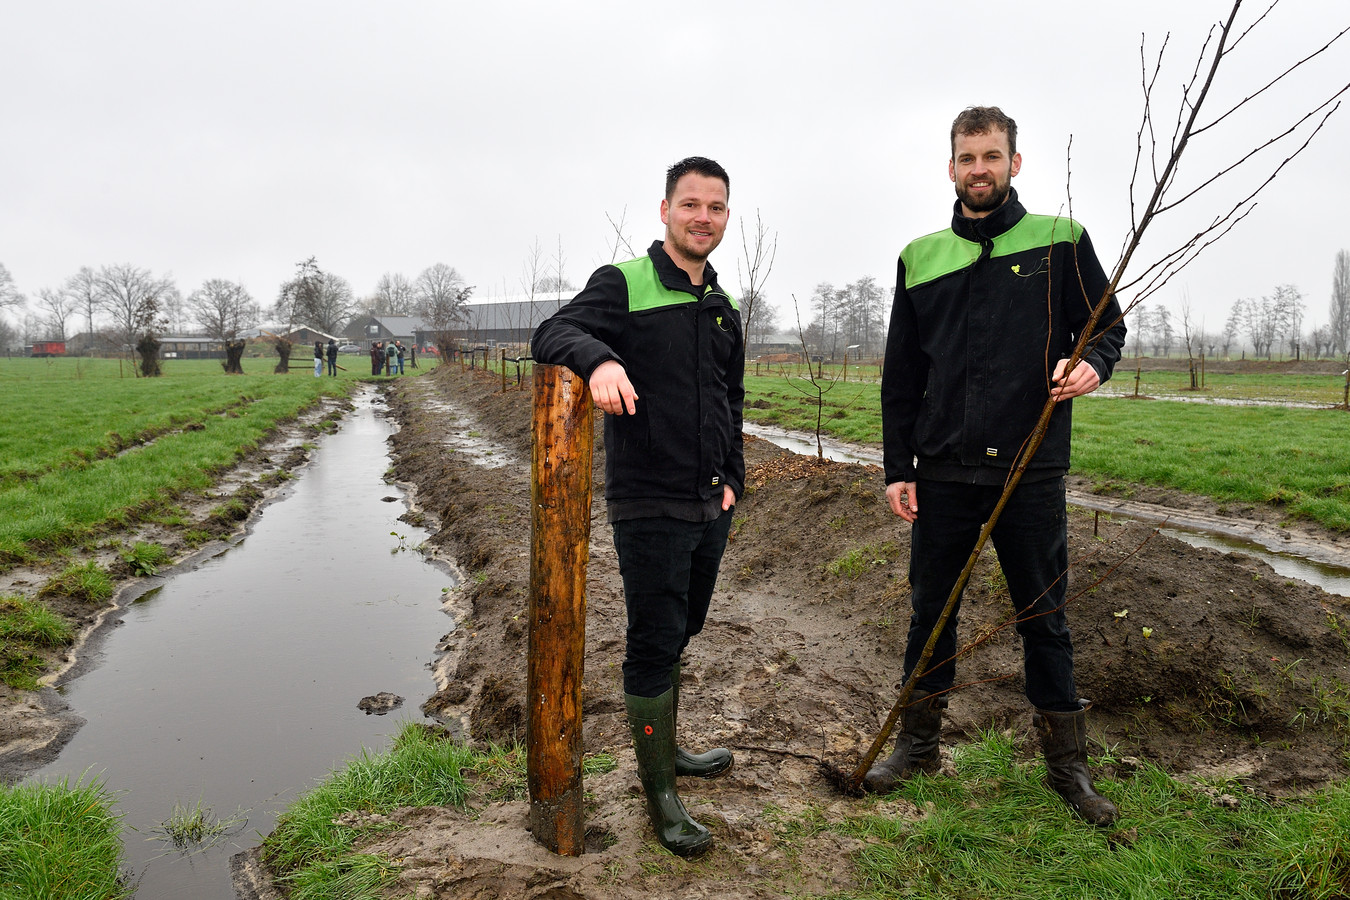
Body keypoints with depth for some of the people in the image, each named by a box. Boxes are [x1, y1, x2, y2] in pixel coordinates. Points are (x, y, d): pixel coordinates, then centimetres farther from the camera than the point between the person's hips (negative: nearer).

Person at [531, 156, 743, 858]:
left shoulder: (724, 310, 15)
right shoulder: (624, 283, -5)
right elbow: (554, 333, -17)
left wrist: (732, 477, 12)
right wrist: (599, 356, -39)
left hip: (711, 508, 7)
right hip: (648, 505, -7)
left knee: (680, 634, 20)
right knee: (654, 644, 0)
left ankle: (665, 749, 39)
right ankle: (660, 795, 15)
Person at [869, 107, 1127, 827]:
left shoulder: (1060, 241, 4)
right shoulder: (921, 258, 8)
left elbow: (1108, 324, 9)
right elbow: (900, 374, 9)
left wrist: (1093, 363, -16)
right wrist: (896, 466, 4)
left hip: (1032, 471, -1)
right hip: (943, 472, 2)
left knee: (1044, 618, 9)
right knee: (931, 611, 11)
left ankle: (1066, 763, 25)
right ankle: (918, 742, 29)